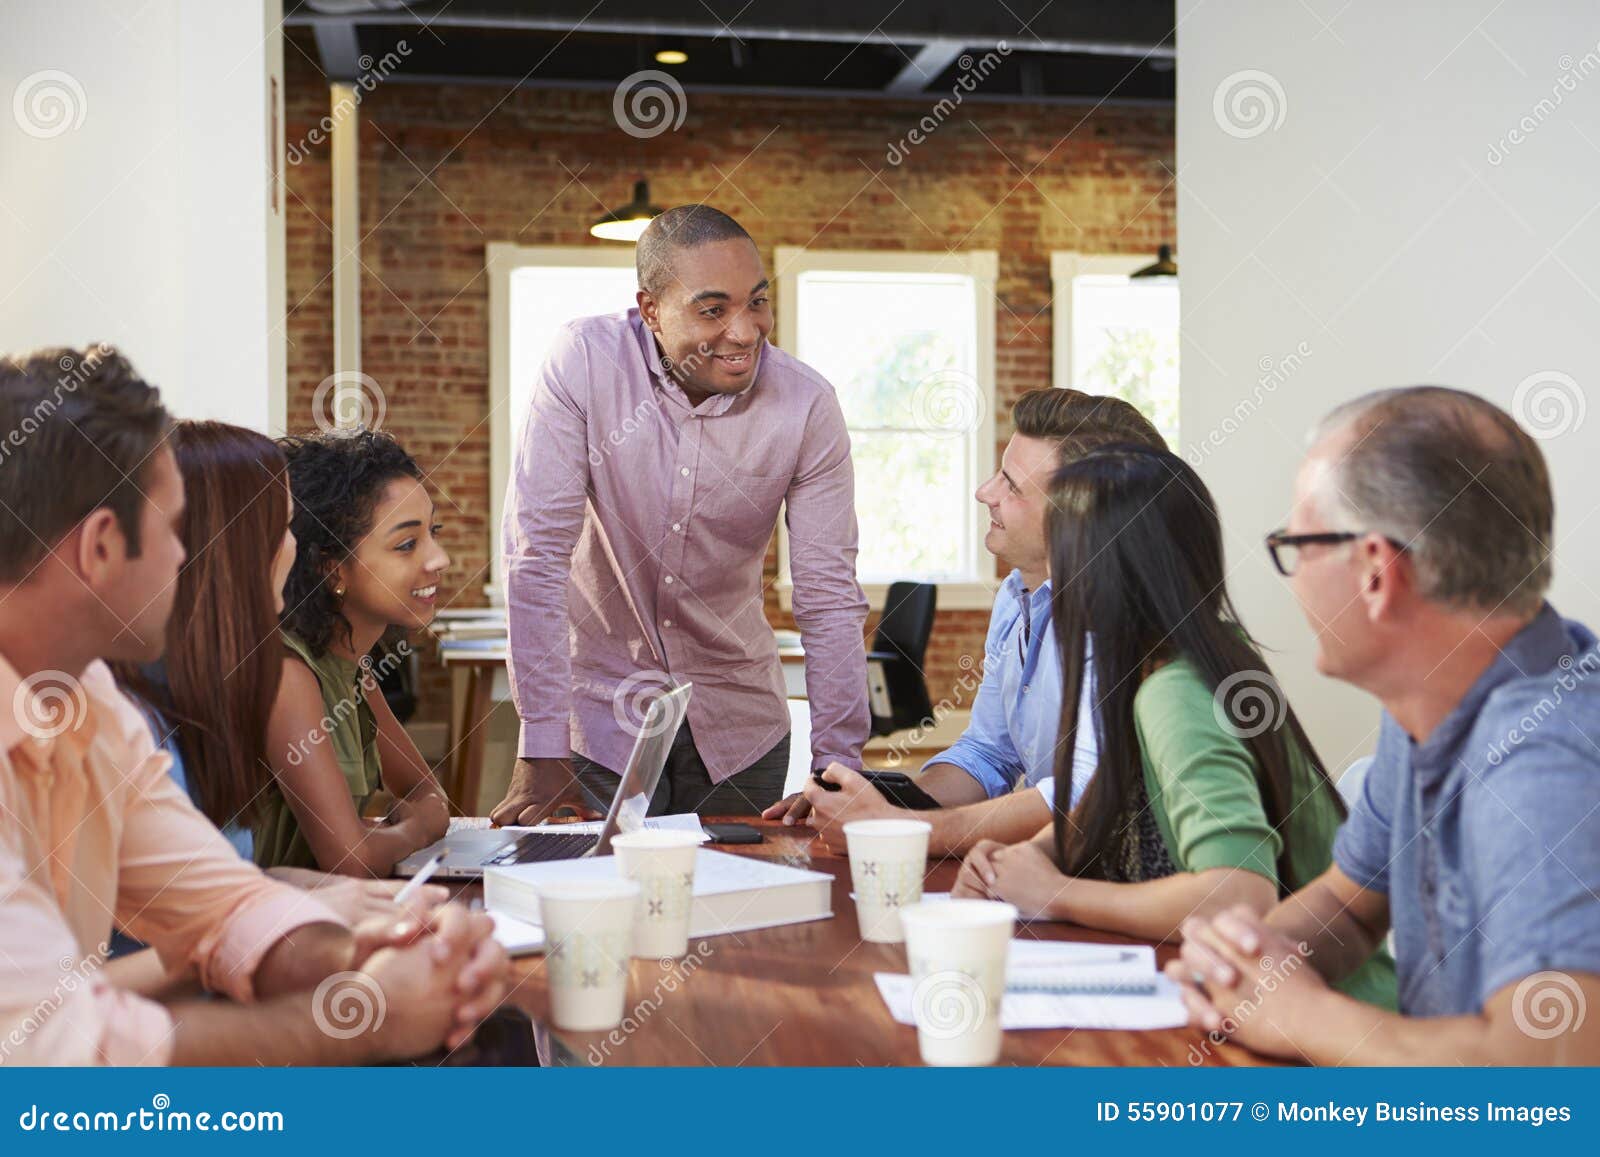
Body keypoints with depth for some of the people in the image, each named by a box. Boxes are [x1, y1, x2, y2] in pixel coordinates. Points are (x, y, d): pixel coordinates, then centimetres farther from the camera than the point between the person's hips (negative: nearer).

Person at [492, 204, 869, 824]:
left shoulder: (807, 405, -13)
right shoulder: (584, 362, -18)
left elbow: (830, 597, -9)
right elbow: (538, 554, -19)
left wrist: (837, 766, -15)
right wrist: (540, 752, -21)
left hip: (738, 717, 2)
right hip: (602, 711, -2)